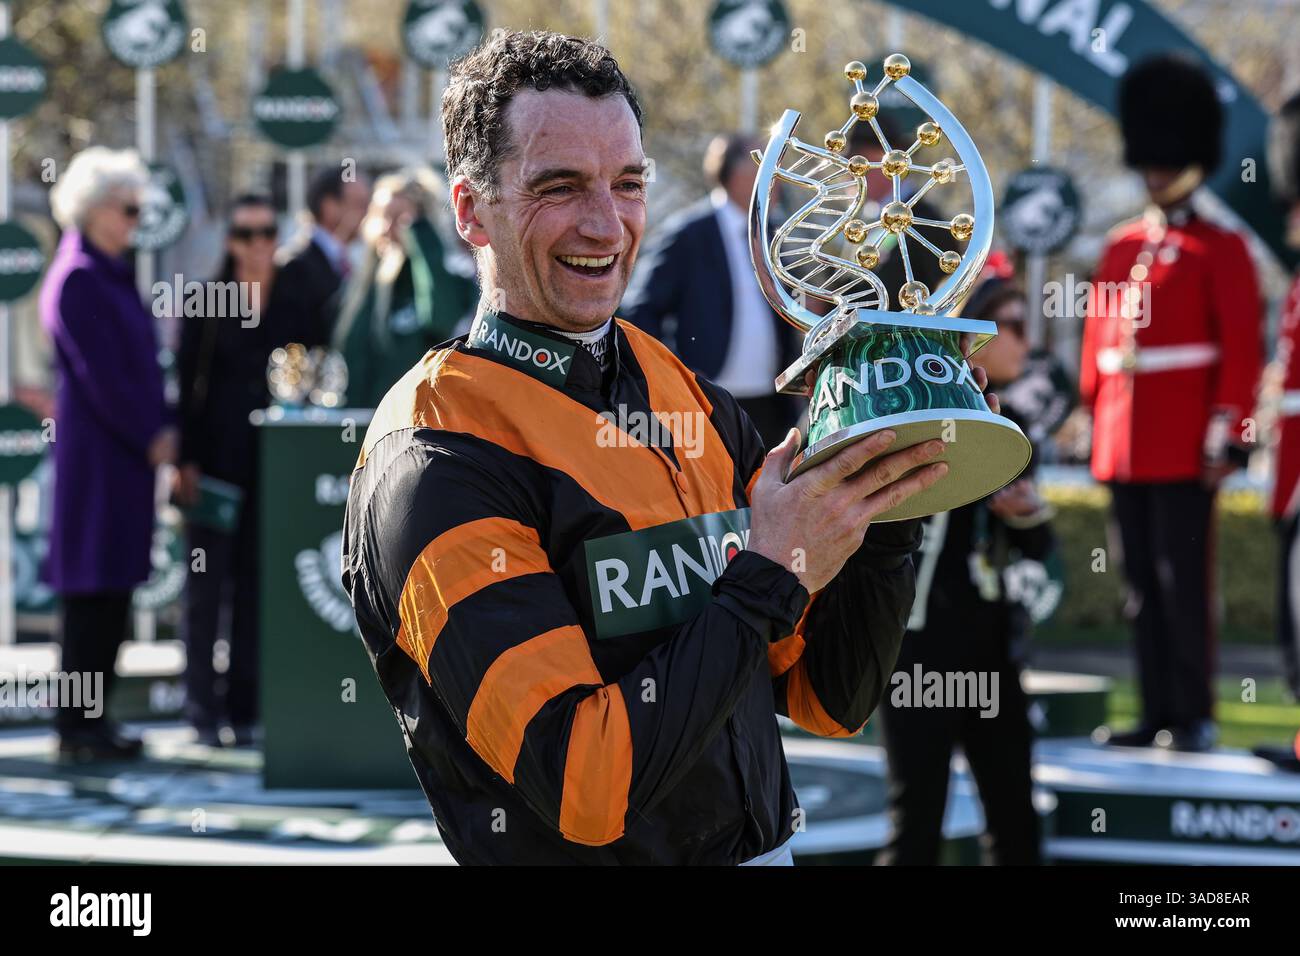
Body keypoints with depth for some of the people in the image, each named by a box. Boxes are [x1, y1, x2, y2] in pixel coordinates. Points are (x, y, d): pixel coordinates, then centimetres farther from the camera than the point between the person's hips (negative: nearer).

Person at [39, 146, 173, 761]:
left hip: (129, 449, 9)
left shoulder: (113, 274, 15)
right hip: (97, 450, -9)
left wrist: (159, 429, 6)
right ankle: (77, 729, -1)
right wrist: (150, 437, -11)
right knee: (92, 587, -5)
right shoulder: (77, 280, -13)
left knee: (113, 584, 10)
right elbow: (100, 375, -17)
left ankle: (91, 719, 15)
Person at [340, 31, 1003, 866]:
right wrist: (770, 575, -23)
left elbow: (829, 700, 4)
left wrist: (883, 509, -11)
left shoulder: (697, 402, 3)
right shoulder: (434, 459, -18)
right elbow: (580, 787, -25)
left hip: (763, 848, 7)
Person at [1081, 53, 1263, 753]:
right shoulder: (1120, 249, 16)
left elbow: (1241, 348, -6)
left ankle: (1194, 716, 0)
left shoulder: (1221, 250, -1)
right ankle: (1156, 713, 13)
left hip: (1185, 449, -6)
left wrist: (1227, 433, -13)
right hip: (1123, 446, 6)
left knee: (1183, 581, -5)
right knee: (1141, 583, 8)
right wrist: (1093, 418, 13)